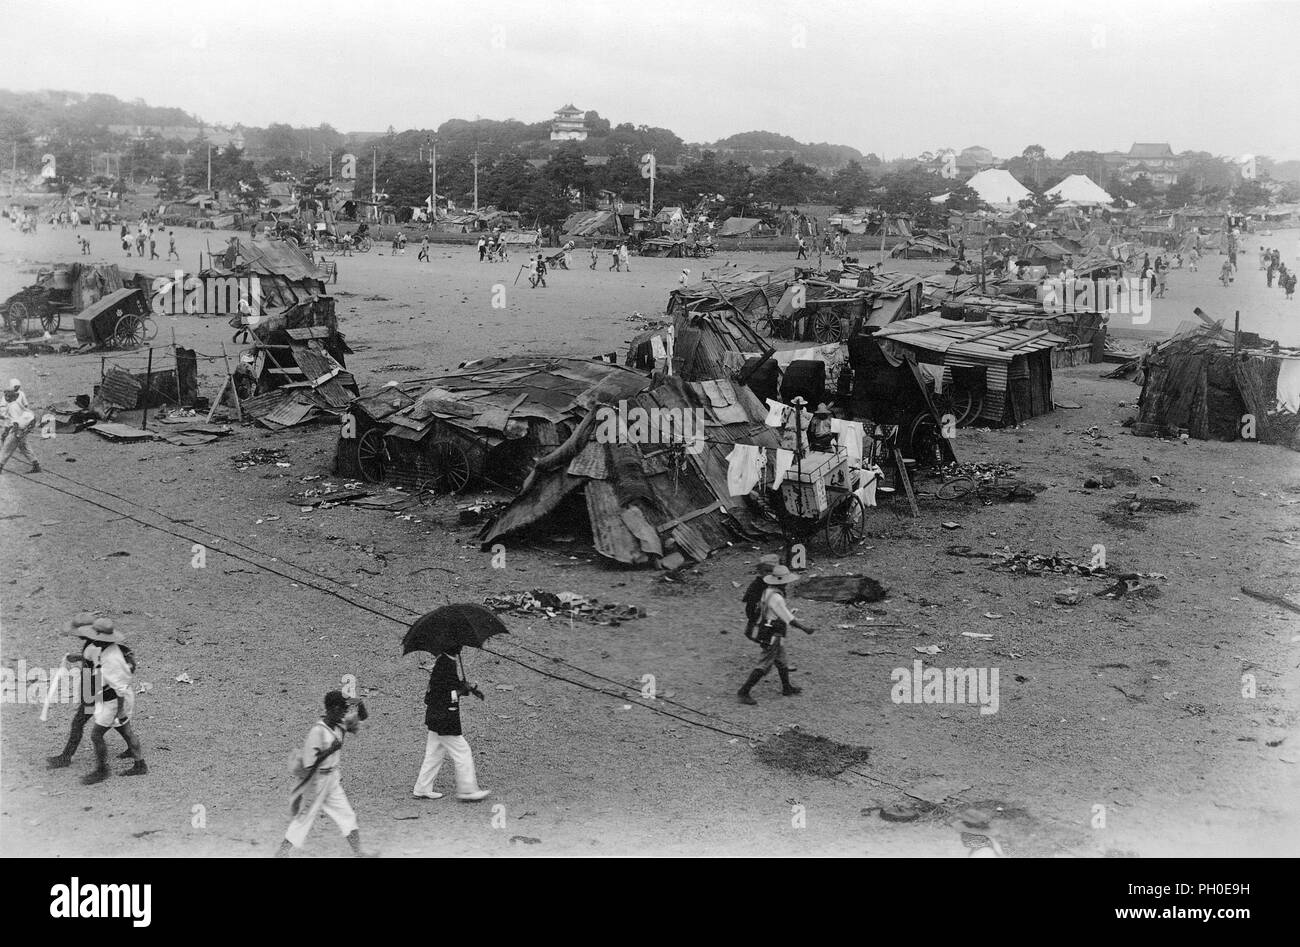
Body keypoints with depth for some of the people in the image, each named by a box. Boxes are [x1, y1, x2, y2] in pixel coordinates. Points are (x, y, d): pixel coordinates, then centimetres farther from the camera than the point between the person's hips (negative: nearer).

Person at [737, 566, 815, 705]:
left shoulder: (767, 591, 5)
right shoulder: (776, 598, -25)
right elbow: (790, 620, -20)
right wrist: (805, 629, -8)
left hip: (766, 634, 10)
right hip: (772, 638, -10)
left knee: (782, 662, 23)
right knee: (764, 667, -5)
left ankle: (787, 688, 39)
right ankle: (744, 692, -3)